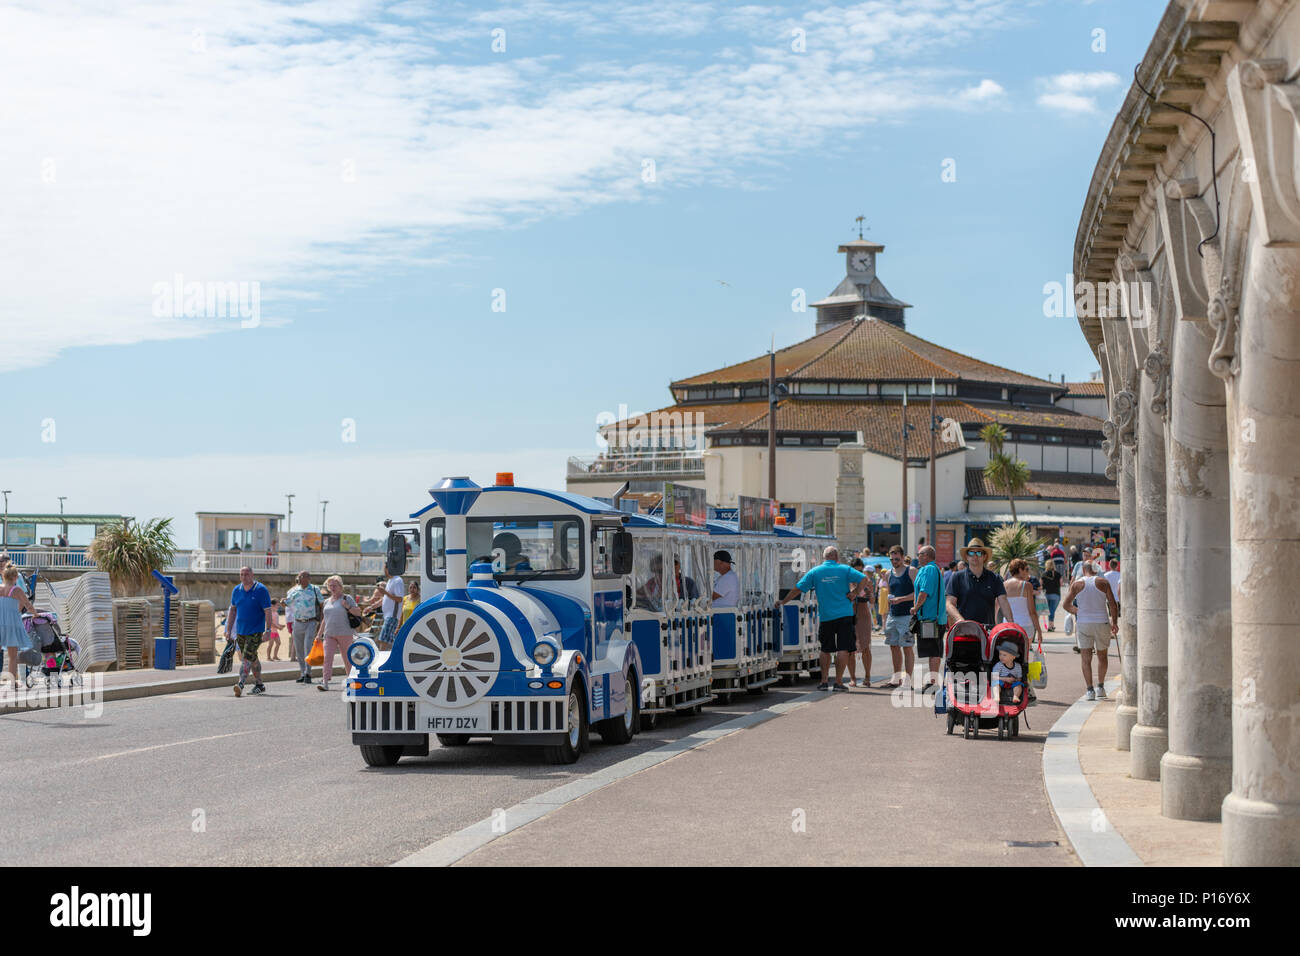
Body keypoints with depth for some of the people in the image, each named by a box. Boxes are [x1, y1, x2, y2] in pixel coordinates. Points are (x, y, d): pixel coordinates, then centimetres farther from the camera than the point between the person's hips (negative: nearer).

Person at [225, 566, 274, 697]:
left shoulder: (261, 590, -9)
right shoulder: (236, 590, 7)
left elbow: (268, 611, -11)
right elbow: (232, 610, 16)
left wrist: (268, 630, -18)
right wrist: (228, 630, 12)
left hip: (255, 631, -6)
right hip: (240, 631, 6)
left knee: (247, 658, -16)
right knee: (252, 658, 15)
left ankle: (241, 685, -22)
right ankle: (259, 685, 26)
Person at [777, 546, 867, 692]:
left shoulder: (815, 572, 4)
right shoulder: (844, 569, 1)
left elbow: (798, 589, 3)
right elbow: (863, 579, -10)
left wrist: (783, 602, 12)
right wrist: (855, 593, -1)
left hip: (826, 616, 2)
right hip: (845, 614, -2)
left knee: (826, 650, 13)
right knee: (843, 649, -1)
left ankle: (823, 681, 11)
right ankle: (838, 682, -5)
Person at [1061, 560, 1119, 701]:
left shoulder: (1077, 584, 1)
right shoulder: (1103, 582, 0)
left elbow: (1066, 605, 3)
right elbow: (1113, 604, -3)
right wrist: (1114, 622, 6)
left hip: (1083, 623, 0)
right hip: (1102, 623, 0)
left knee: (1086, 658, 2)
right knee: (1102, 656, 17)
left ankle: (1090, 690, -5)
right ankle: (1100, 687, 14)